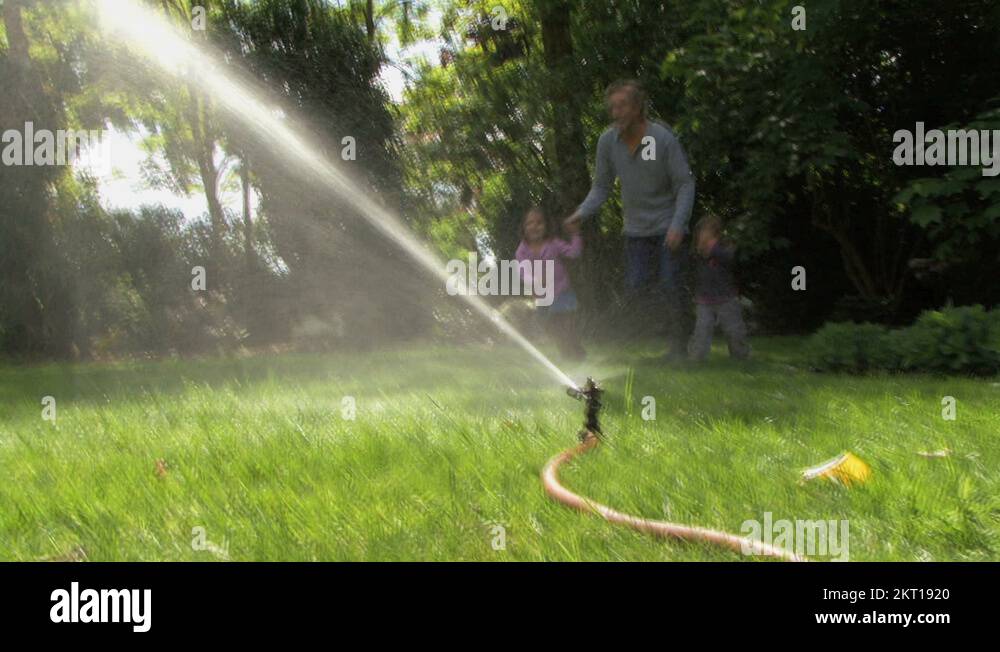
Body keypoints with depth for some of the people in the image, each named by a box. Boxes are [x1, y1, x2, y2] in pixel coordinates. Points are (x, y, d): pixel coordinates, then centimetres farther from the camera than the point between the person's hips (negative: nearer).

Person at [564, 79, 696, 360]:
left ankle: (678, 347, 8)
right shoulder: (607, 141, -7)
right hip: (635, 229, 4)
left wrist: (678, 225, -24)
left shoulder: (664, 139, -17)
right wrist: (582, 213, -14)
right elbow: (601, 186, 3)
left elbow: (685, 184, -13)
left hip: (667, 228, -3)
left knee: (671, 287, -4)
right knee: (634, 289, 3)